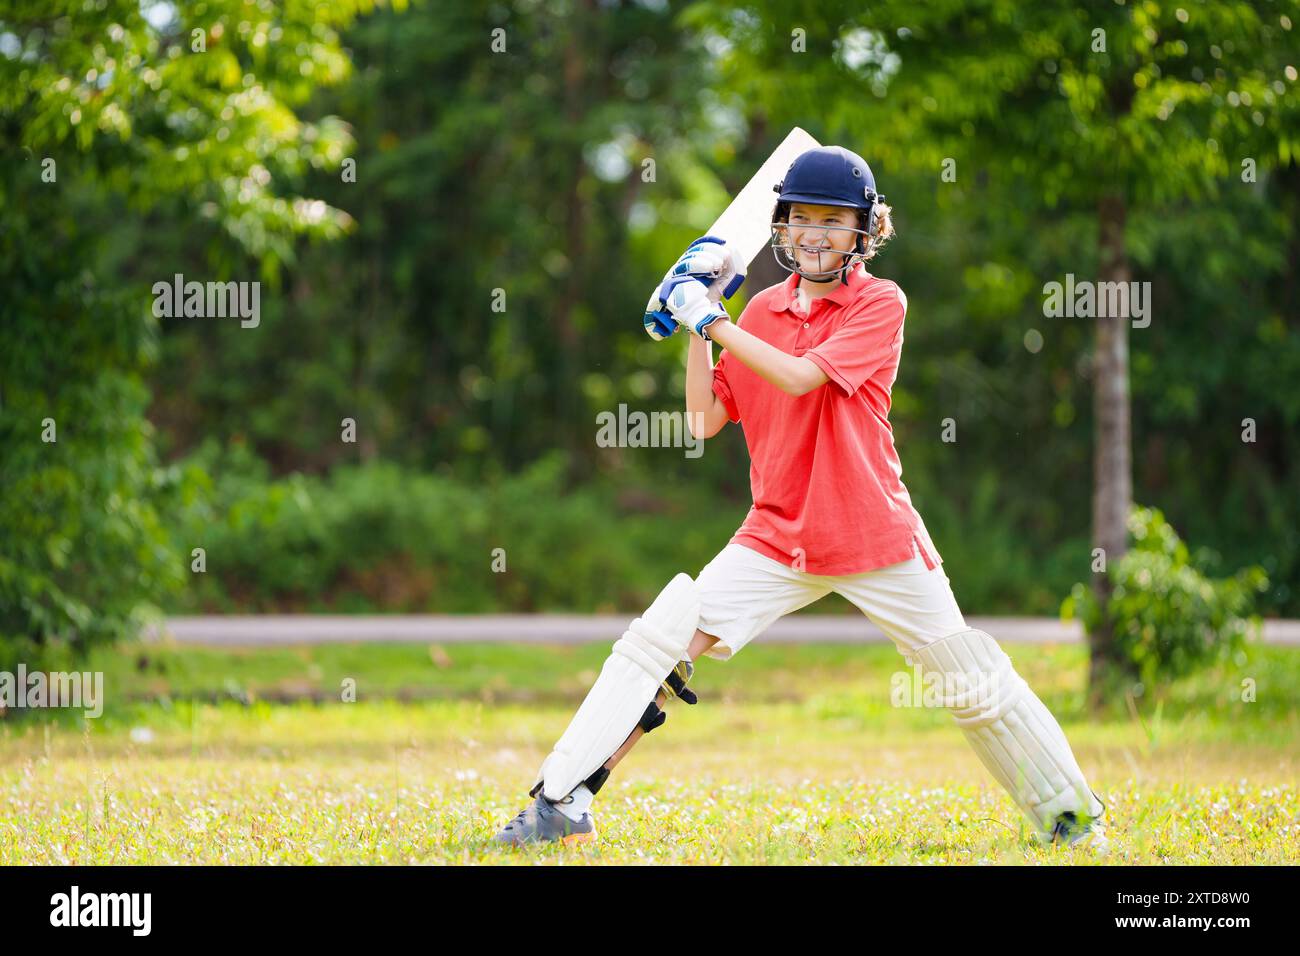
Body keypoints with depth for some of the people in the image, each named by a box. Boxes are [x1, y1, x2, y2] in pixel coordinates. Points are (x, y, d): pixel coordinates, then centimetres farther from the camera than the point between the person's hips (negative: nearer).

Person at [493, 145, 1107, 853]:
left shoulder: (881, 303, -6)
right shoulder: (762, 311, 10)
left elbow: (800, 376, -20)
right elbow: (704, 420, 8)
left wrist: (710, 318, -15)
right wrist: (696, 326, 1)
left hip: (876, 537, -3)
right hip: (777, 535, 4)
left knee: (974, 685, -1)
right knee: (657, 642, -12)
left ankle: (1068, 814, 16)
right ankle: (560, 802, -13)